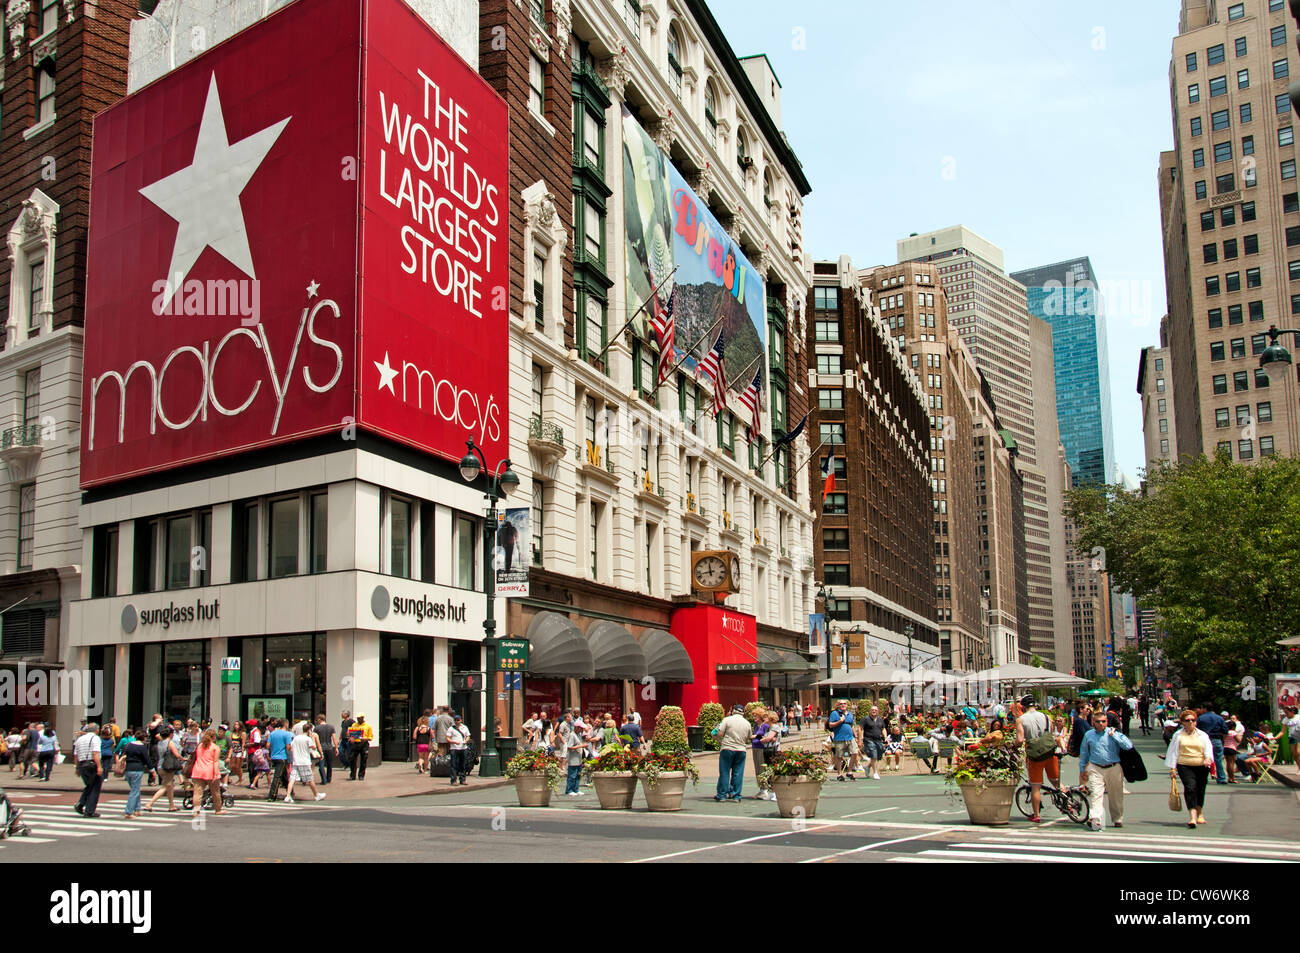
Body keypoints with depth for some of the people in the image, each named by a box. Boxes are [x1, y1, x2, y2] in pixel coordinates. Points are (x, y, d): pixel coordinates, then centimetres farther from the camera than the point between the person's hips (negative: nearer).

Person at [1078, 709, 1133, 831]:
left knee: (1116, 796, 11)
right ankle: (1095, 819, -24)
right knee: (1095, 794, -15)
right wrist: (1082, 770, 16)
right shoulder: (1088, 735, 6)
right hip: (1095, 769, 0)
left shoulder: (1114, 733, 0)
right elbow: (1083, 753, 16)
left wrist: (1113, 735, -13)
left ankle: (1118, 819, 29)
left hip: (1113, 768, 0)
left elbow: (1128, 746, -13)